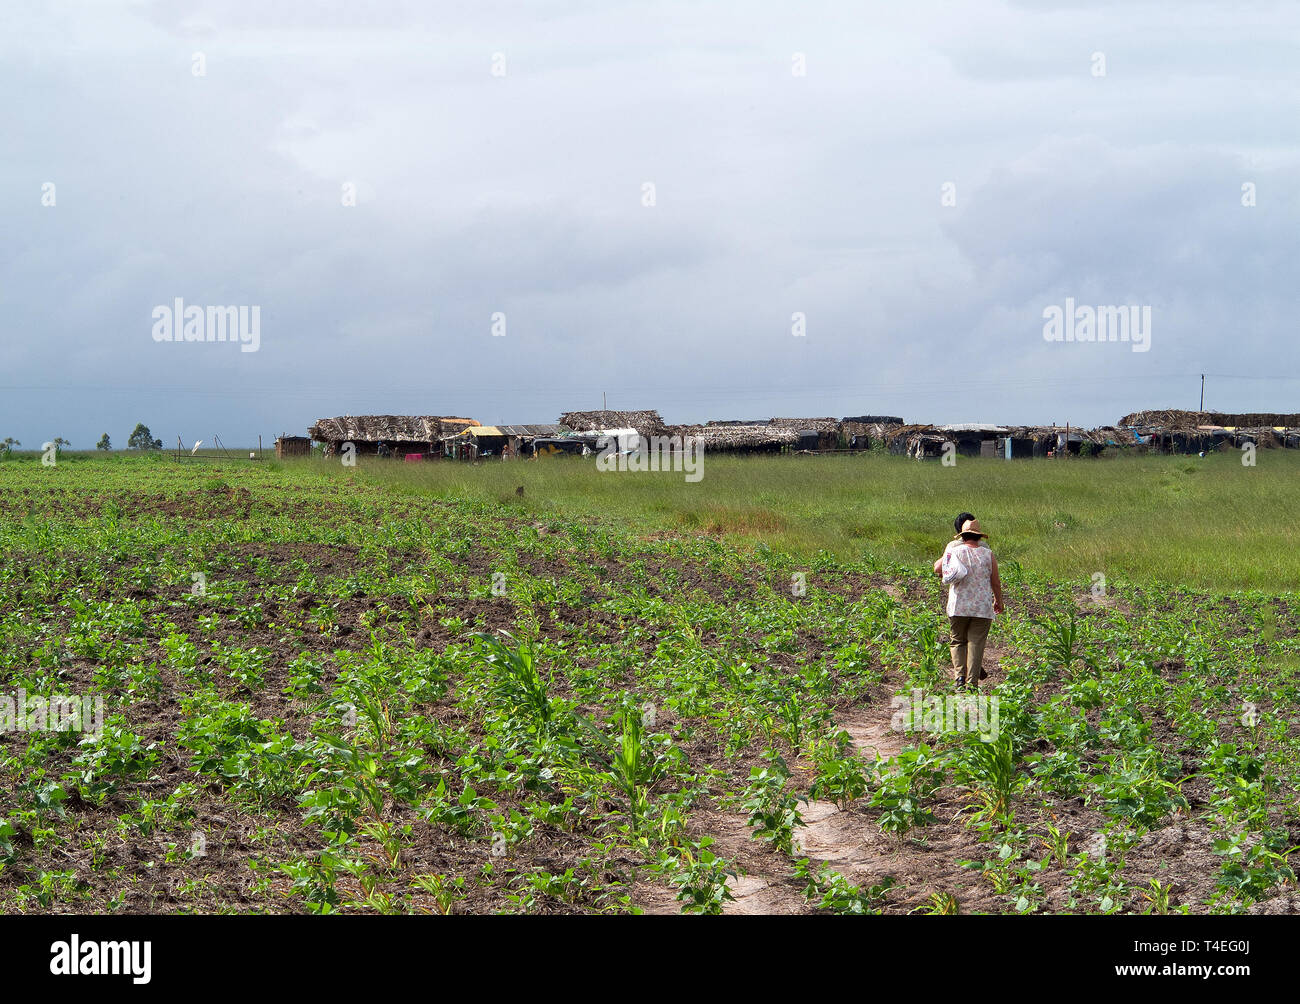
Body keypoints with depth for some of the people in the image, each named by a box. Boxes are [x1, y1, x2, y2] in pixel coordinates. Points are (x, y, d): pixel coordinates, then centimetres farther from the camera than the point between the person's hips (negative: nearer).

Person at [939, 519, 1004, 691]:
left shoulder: (954, 552, 0)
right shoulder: (988, 554, 2)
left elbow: (938, 568, 10)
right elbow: (996, 582, 6)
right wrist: (998, 601, 22)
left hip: (958, 607, 0)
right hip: (983, 608, 0)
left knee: (958, 641, 14)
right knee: (976, 643, 3)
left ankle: (960, 675, -3)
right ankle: (972, 682, -3)